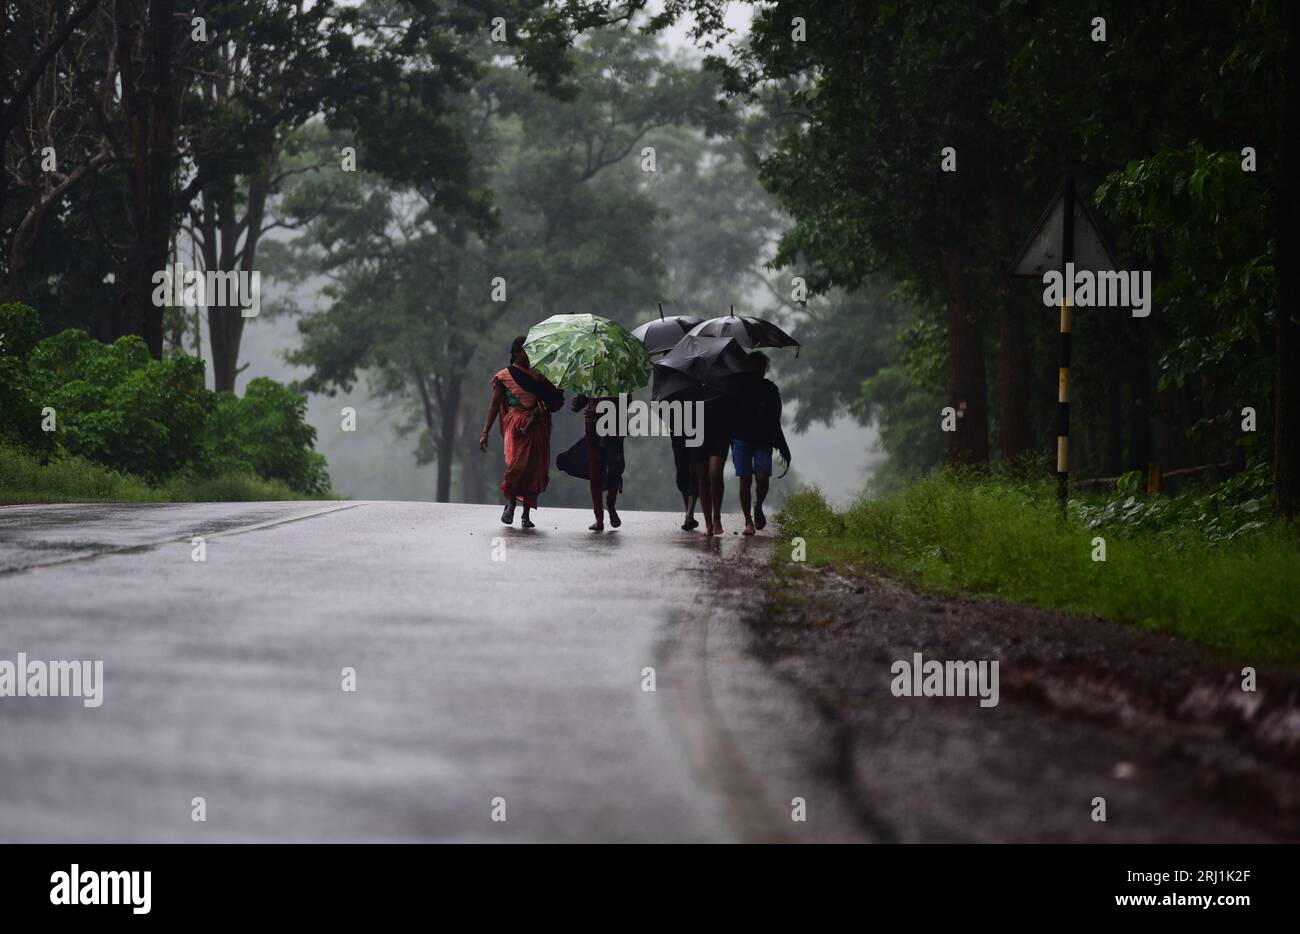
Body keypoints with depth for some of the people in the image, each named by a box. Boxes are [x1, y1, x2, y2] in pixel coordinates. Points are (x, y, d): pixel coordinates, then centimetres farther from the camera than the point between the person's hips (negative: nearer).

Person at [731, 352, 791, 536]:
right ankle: (748, 521, 4)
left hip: (763, 441, 1)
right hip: (742, 440, -1)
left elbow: (775, 421, 11)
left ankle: (758, 507, 15)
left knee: (762, 478, -14)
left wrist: (782, 447, 9)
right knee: (745, 481, -4)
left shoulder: (770, 390, 4)